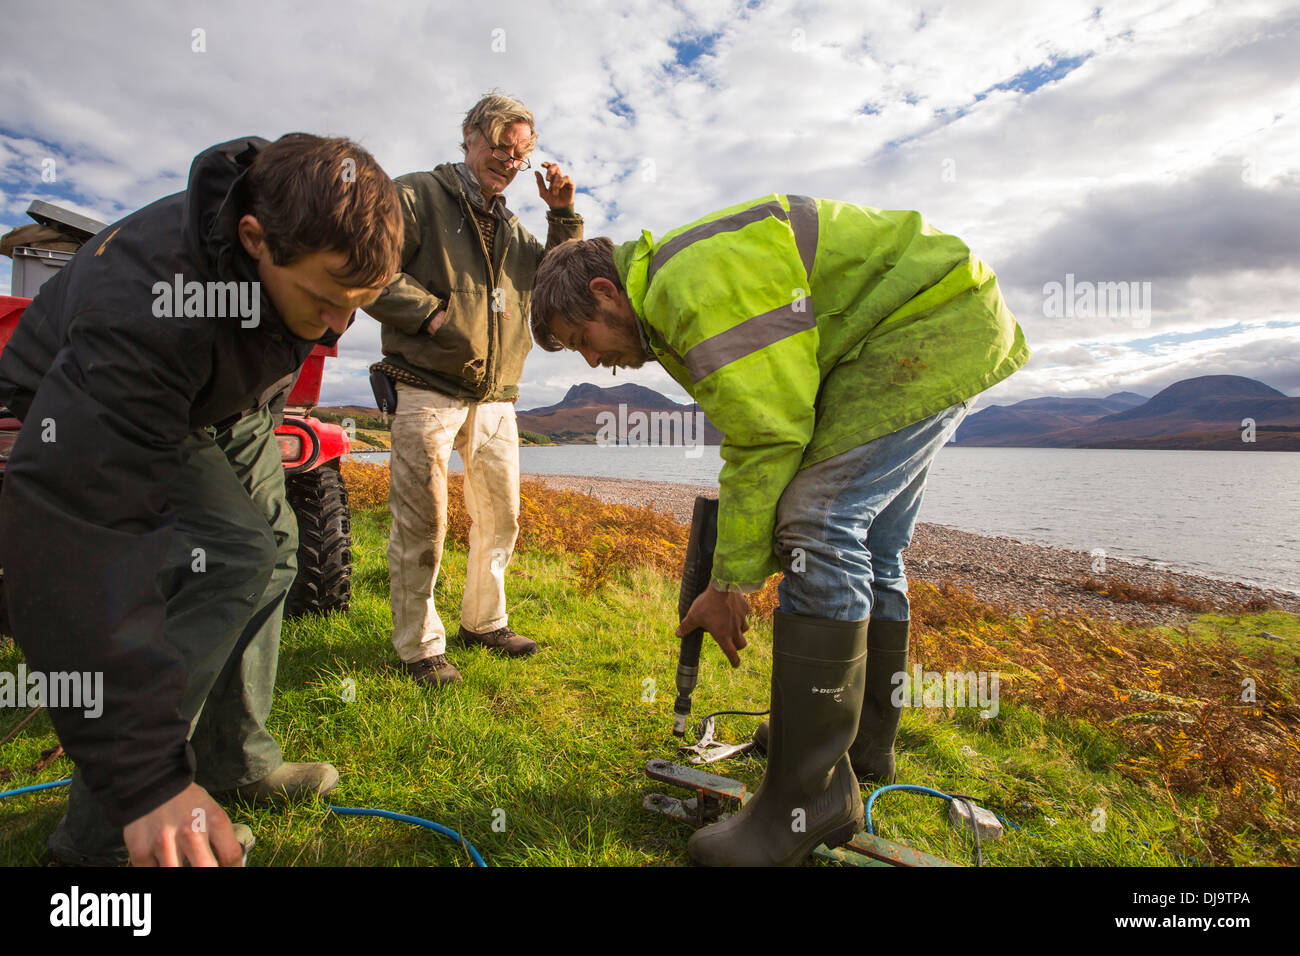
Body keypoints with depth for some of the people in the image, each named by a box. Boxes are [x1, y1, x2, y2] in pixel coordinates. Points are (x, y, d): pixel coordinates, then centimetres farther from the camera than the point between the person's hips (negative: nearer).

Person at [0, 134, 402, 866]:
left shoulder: (320, 245, -23)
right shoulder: (147, 303, -45)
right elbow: (75, 531, -50)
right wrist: (147, 779, -53)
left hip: (227, 403, 7)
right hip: (87, 412, -7)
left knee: (272, 552, 3)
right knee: (228, 557, -26)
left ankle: (239, 765, 19)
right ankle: (104, 836, -11)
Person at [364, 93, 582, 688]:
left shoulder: (510, 225, 22)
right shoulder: (417, 195, 1)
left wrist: (563, 215, 8)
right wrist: (430, 312, -18)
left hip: (495, 398, 7)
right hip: (428, 389, -6)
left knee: (500, 514, 11)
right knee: (422, 520, -4)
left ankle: (483, 622, 28)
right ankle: (419, 645, 10)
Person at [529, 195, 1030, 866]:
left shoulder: (696, 284, -22)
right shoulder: (674, 303, 12)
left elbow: (770, 440, -24)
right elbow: (759, 428, 14)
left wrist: (731, 584, -16)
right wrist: (737, 569, 12)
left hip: (933, 324, -11)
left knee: (819, 525, -21)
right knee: (867, 542, 12)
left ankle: (810, 795, -14)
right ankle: (864, 741, 27)